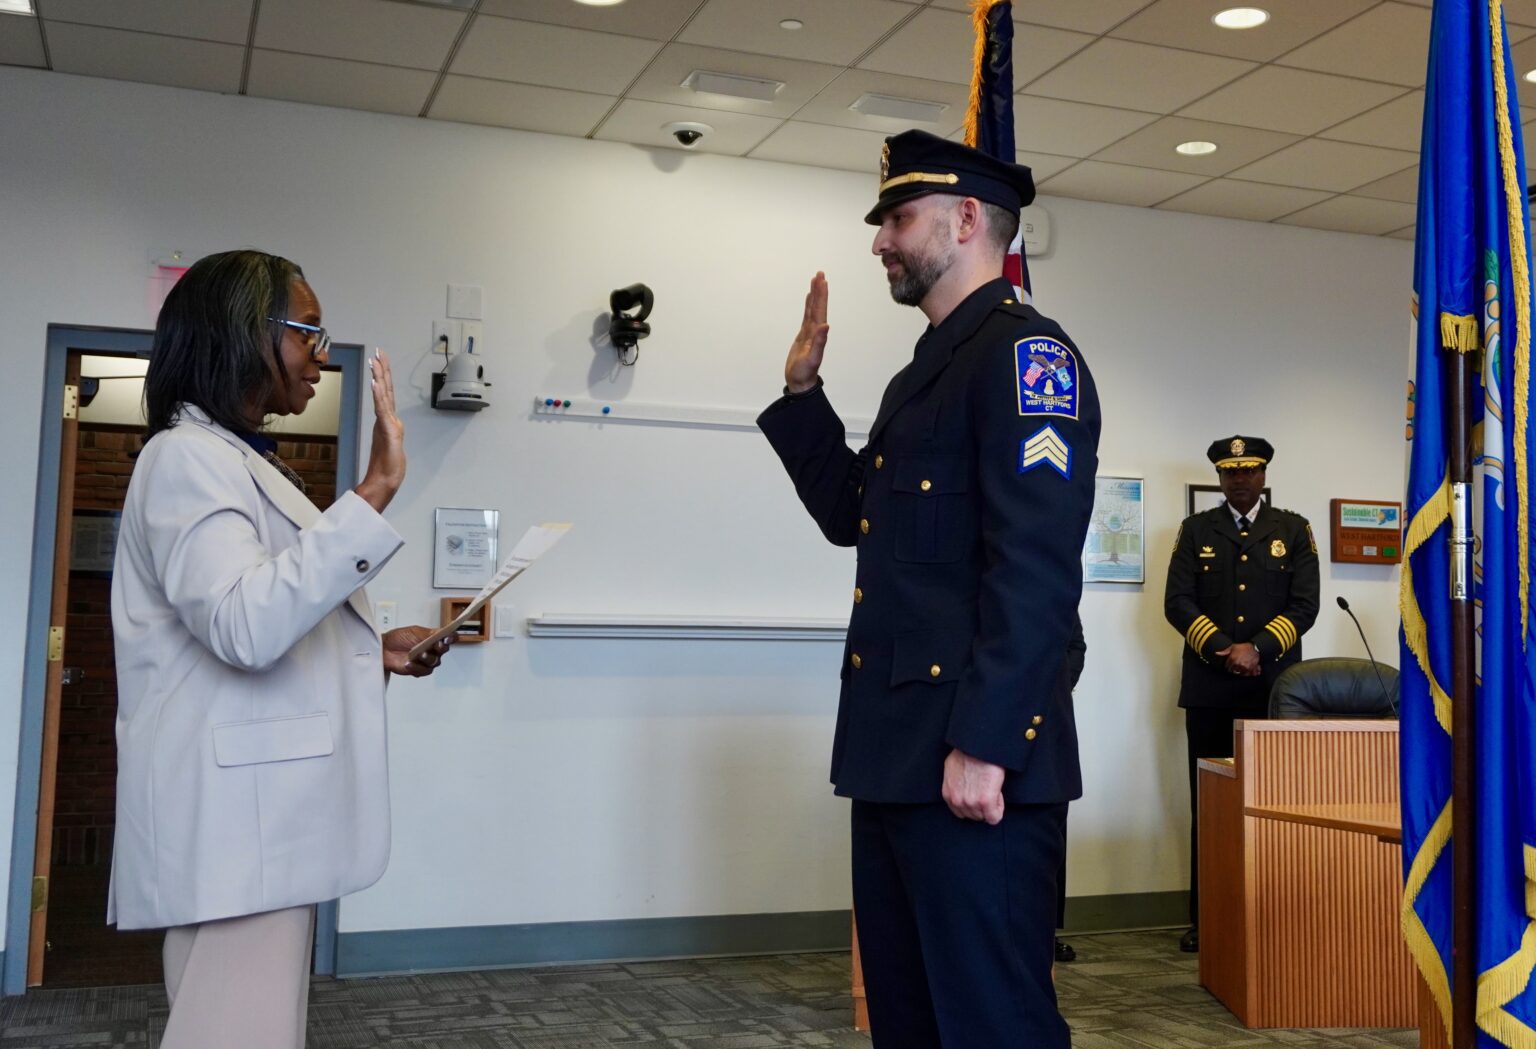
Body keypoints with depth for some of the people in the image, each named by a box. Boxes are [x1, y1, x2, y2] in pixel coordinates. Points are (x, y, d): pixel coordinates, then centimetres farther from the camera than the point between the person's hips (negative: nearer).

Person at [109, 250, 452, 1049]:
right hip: (232, 819, -10)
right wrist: (375, 491, -26)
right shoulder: (187, 455, -10)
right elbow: (245, 626, -25)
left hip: (265, 815, 10)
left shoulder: (243, 463, 21)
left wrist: (373, 651, 14)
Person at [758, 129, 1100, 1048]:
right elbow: (852, 514, 24)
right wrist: (803, 389, 15)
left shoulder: (1024, 354, -11)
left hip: (972, 761, -10)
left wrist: (983, 746, -24)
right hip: (897, 754, 10)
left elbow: (1036, 572, -20)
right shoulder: (927, 369, 19)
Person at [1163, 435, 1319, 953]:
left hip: (1274, 688, 0)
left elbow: (1304, 604, 1)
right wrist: (1223, 650, -11)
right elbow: (1178, 602, 1)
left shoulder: (1293, 530, 10)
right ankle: (1205, 917, 7)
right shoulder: (1196, 529, 11)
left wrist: (1258, 649, -12)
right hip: (1209, 689, 0)